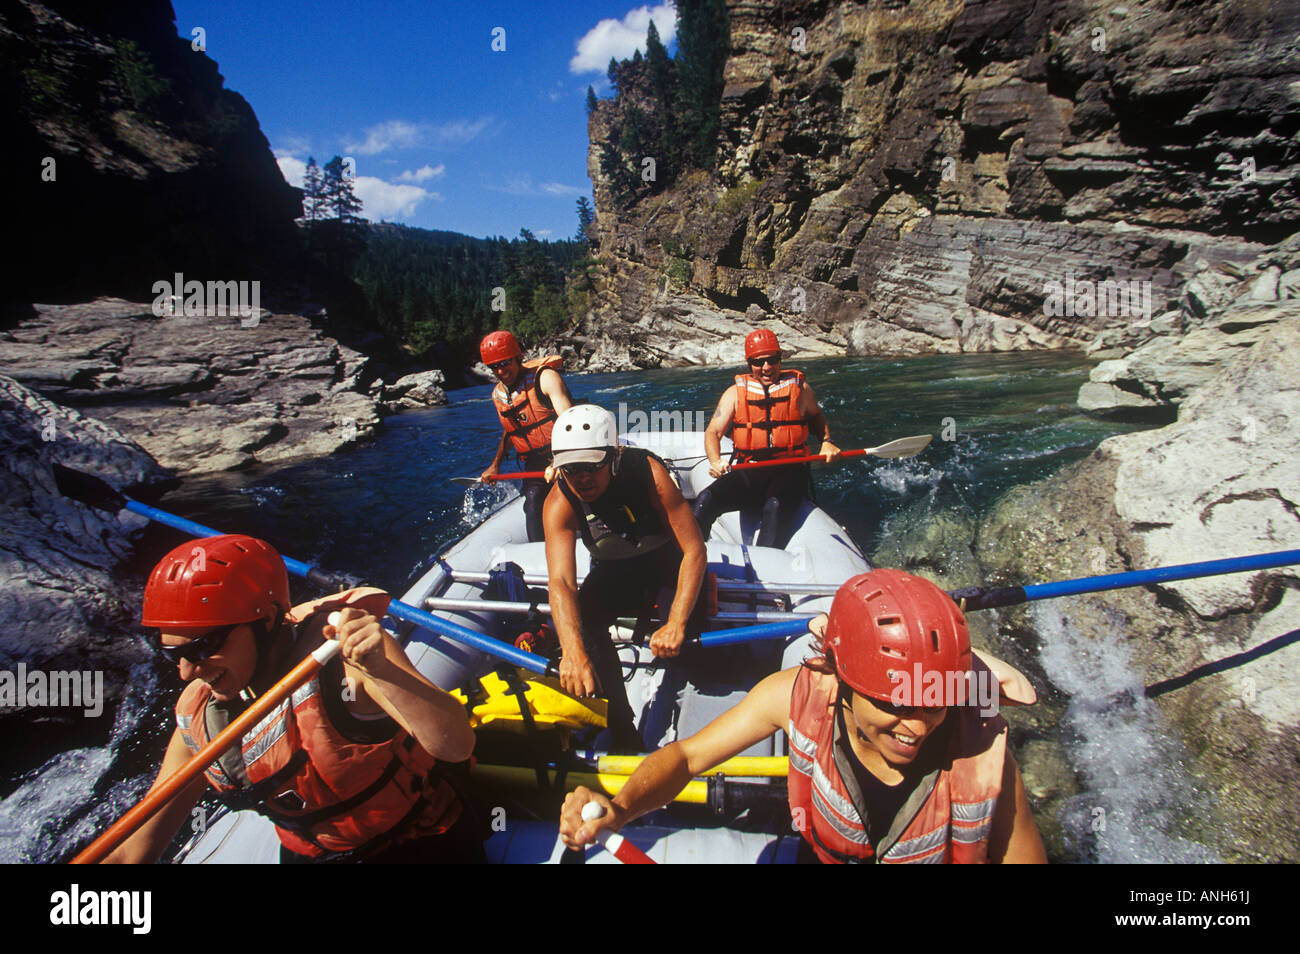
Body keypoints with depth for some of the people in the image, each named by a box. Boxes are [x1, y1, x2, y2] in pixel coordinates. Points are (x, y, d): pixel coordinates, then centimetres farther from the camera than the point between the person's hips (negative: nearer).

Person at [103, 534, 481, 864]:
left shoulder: (351, 649, -25)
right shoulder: (198, 717, -8)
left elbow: (458, 746, -34)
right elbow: (133, 850, 2)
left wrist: (381, 670, -48)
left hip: (421, 844, -3)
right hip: (307, 855, 4)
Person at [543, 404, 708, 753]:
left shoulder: (649, 473, -32)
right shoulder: (560, 502, -25)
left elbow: (694, 550, -33)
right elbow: (561, 580, -37)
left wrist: (675, 625, -45)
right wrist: (573, 650, -54)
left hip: (664, 557, -1)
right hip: (613, 571, 1)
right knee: (580, 618, -26)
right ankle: (623, 732, -14)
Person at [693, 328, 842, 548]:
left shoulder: (799, 387, 10)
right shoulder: (736, 393, 9)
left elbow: (816, 416, 29)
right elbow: (713, 431, 3)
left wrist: (826, 442, 10)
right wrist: (716, 461, -17)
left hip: (789, 471, -1)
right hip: (748, 472, 2)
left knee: (775, 506, -35)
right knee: (706, 499, -24)